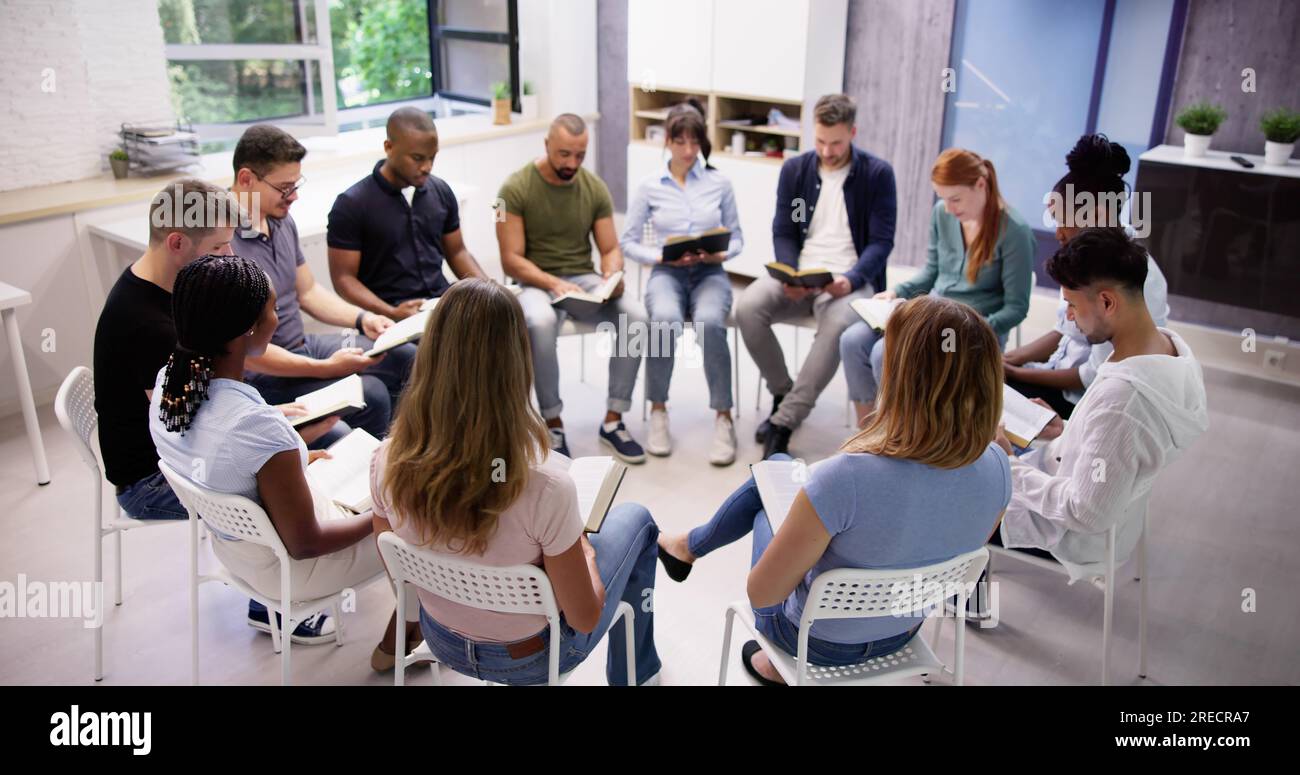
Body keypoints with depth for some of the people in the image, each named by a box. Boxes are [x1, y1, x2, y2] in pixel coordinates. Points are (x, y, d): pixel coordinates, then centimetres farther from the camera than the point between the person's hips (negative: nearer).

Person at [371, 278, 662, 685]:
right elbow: (584, 618, -22)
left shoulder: (387, 462, -24)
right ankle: (635, 672, 41)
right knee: (634, 519, 20)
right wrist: (583, 549, -2)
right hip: (531, 659, -3)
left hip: (443, 642, 4)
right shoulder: (544, 485, -37)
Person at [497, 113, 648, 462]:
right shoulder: (516, 188, -9)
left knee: (636, 316, -24)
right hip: (537, 283, -4)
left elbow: (610, 249, 6)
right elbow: (511, 260, -11)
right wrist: (553, 283, -27)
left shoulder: (595, 188, 4)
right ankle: (553, 424, -19)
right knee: (540, 322, -38)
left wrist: (612, 276, -17)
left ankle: (613, 421, -12)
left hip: (584, 279, 4)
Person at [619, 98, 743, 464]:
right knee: (665, 320, -37)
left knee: (709, 323, -36)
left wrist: (720, 254, -10)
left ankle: (723, 418, -23)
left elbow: (737, 237, 12)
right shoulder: (649, 186, 5)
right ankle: (658, 410, -16)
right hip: (667, 274, 0)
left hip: (709, 273, 0)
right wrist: (662, 257, -11)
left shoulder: (719, 183, 6)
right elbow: (628, 242, 6)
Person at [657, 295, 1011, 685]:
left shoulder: (845, 478, -40)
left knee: (764, 513, 25)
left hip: (820, 642, -4)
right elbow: (960, 551, 0)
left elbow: (760, 592, -27)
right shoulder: (996, 467, -22)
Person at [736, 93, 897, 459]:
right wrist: (791, 277, -14)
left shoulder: (878, 174, -1)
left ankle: (783, 421, -27)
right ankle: (784, 392, -3)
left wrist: (851, 280, -22)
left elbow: (881, 242, -3)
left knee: (837, 324, -37)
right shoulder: (794, 169, 8)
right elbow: (783, 233, 7)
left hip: (850, 279, -3)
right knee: (748, 307, -27)